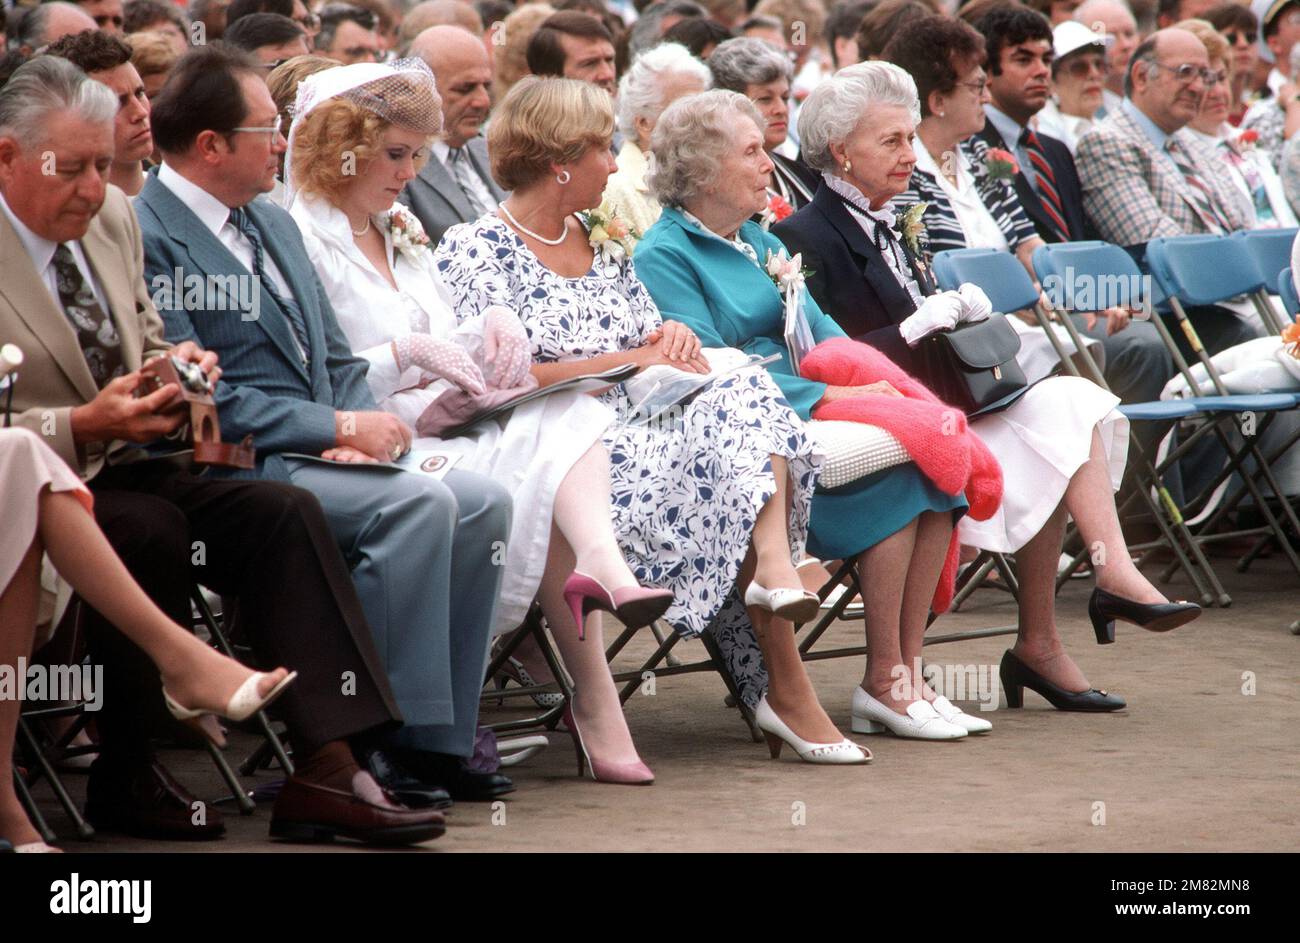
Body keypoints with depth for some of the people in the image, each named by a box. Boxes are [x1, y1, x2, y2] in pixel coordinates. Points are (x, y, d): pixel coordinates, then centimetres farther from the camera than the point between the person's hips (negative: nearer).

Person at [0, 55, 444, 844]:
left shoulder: (114, 217, 10)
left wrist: (172, 364, -2)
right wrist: (81, 427, -25)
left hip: (123, 468, 7)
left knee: (287, 513, -15)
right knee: (152, 529, -34)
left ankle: (327, 764, -23)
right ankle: (126, 779, -18)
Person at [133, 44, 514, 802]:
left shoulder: (275, 224, 19)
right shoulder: (149, 239, -11)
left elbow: (336, 357, 20)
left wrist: (361, 424, -3)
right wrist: (341, 427, -16)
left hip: (320, 455, 9)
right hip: (241, 469, -9)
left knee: (485, 501, -11)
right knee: (419, 502, -28)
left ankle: (442, 739, -9)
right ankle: (391, 733, -22)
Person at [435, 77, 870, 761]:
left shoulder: (603, 247, 23)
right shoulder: (475, 251, 0)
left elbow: (651, 340, 25)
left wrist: (673, 340, 0)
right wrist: (623, 361, -11)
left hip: (645, 429, 7)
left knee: (745, 393, -25)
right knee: (723, 475, -30)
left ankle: (773, 563, -45)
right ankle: (785, 686, -30)